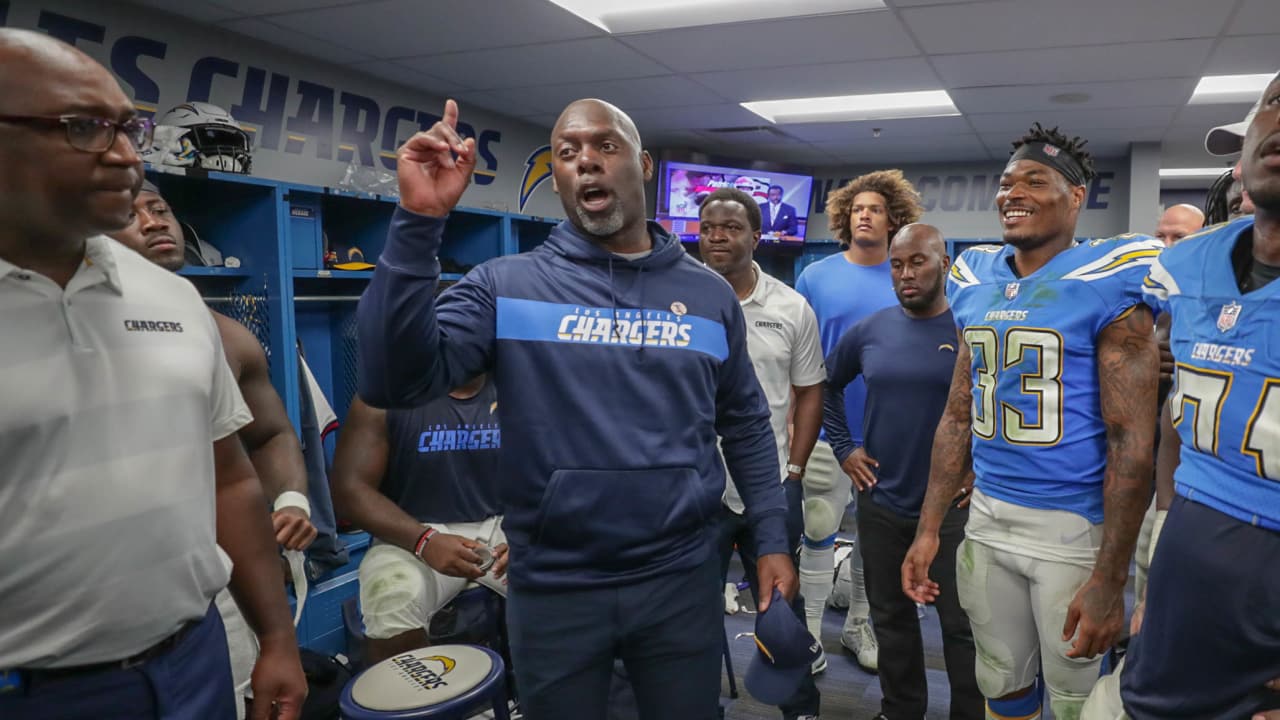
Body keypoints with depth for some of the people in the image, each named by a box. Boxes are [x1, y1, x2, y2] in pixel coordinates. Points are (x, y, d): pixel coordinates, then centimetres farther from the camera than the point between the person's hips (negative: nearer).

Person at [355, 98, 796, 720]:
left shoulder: (710, 295, 3)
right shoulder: (505, 286, -6)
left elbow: (746, 426, 10)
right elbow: (394, 383, -18)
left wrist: (771, 540, 4)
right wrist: (419, 222, -25)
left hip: (682, 579, 2)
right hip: (552, 588, -1)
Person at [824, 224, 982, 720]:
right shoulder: (868, 332, 1)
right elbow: (826, 386, 16)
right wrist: (844, 448, 8)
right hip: (881, 502, 4)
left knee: (962, 622, 8)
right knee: (891, 616, 17)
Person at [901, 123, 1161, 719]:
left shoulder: (1106, 284, -12)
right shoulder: (975, 281, 6)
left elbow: (1132, 441, -15)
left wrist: (1109, 578, -18)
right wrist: (928, 529, 8)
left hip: (1074, 528, -5)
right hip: (987, 518, 5)